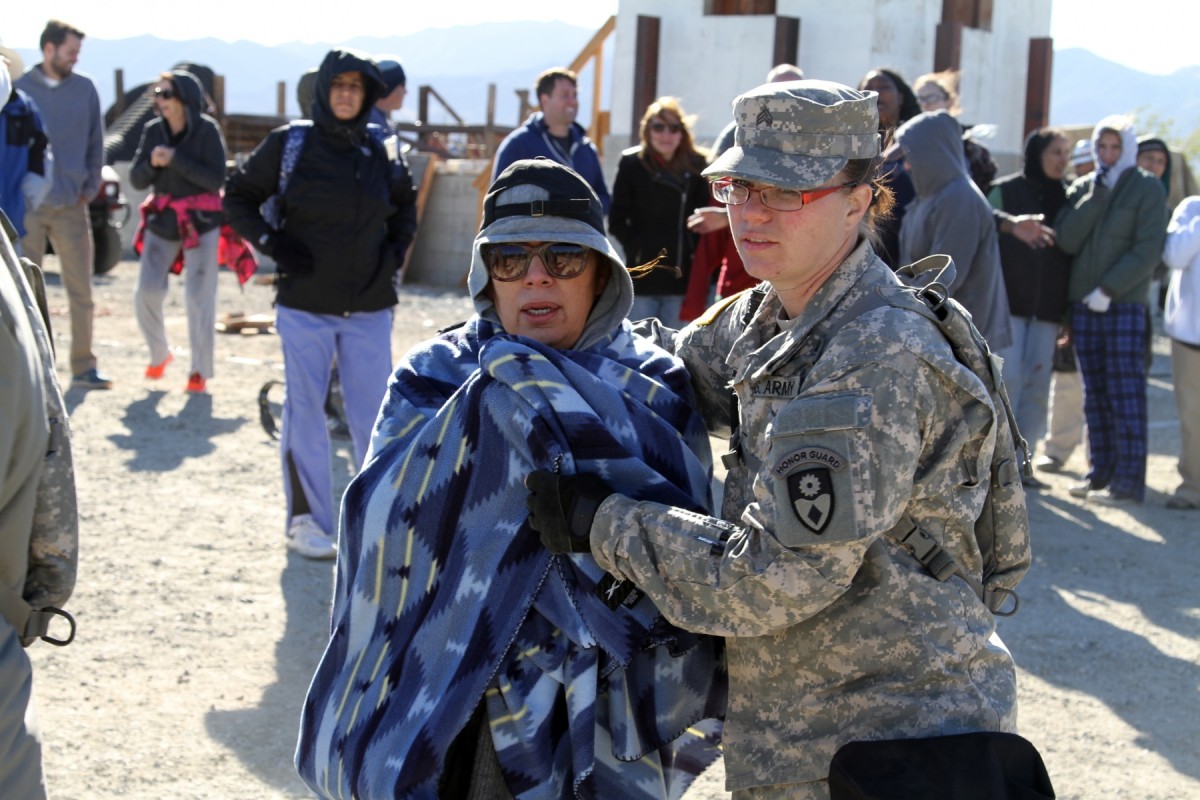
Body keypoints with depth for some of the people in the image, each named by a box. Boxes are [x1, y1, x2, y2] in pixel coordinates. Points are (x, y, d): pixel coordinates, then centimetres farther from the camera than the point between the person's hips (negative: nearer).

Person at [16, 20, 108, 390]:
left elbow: (95, 142, 10)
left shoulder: (85, 89, 5)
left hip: (71, 205, 2)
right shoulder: (20, 89, -1)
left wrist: (90, 187, 4)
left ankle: (84, 367, 9)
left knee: (81, 290, 3)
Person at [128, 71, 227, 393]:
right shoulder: (153, 131, 3)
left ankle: (200, 371, 6)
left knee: (199, 297, -4)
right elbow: (137, 179, 4)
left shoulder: (207, 130, -9)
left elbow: (216, 179, -15)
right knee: (147, 291, -4)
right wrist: (152, 163, -17)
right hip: (162, 221, 4)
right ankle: (159, 354, 20)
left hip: (201, 222, -4)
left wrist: (175, 160, -21)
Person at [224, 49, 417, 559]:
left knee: (372, 412, 3)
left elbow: (404, 208, 24)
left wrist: (396, 251, 7)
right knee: (305, 411, 2)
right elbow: (237, 197, 6)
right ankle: (307, 520, 10)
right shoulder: (289, 145, -3)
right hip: (305, 306, -2)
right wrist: (271, 243, -6)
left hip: (369, 309, 2)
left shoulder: (379, 154, 6)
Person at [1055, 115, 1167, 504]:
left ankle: (1129, 479, -7)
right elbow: (1066, 240, -1)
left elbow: (1148, 249, -8)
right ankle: (1101, 471, 12)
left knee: (1126, 394, -7)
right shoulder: (1082, 188, 12)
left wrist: (1110, 288, -15)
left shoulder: (1147, 188, 0)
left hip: (1126, 303, -5)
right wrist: (1096, 195, -8)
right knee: (1095, 395, 7)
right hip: (1084, 303, 5)